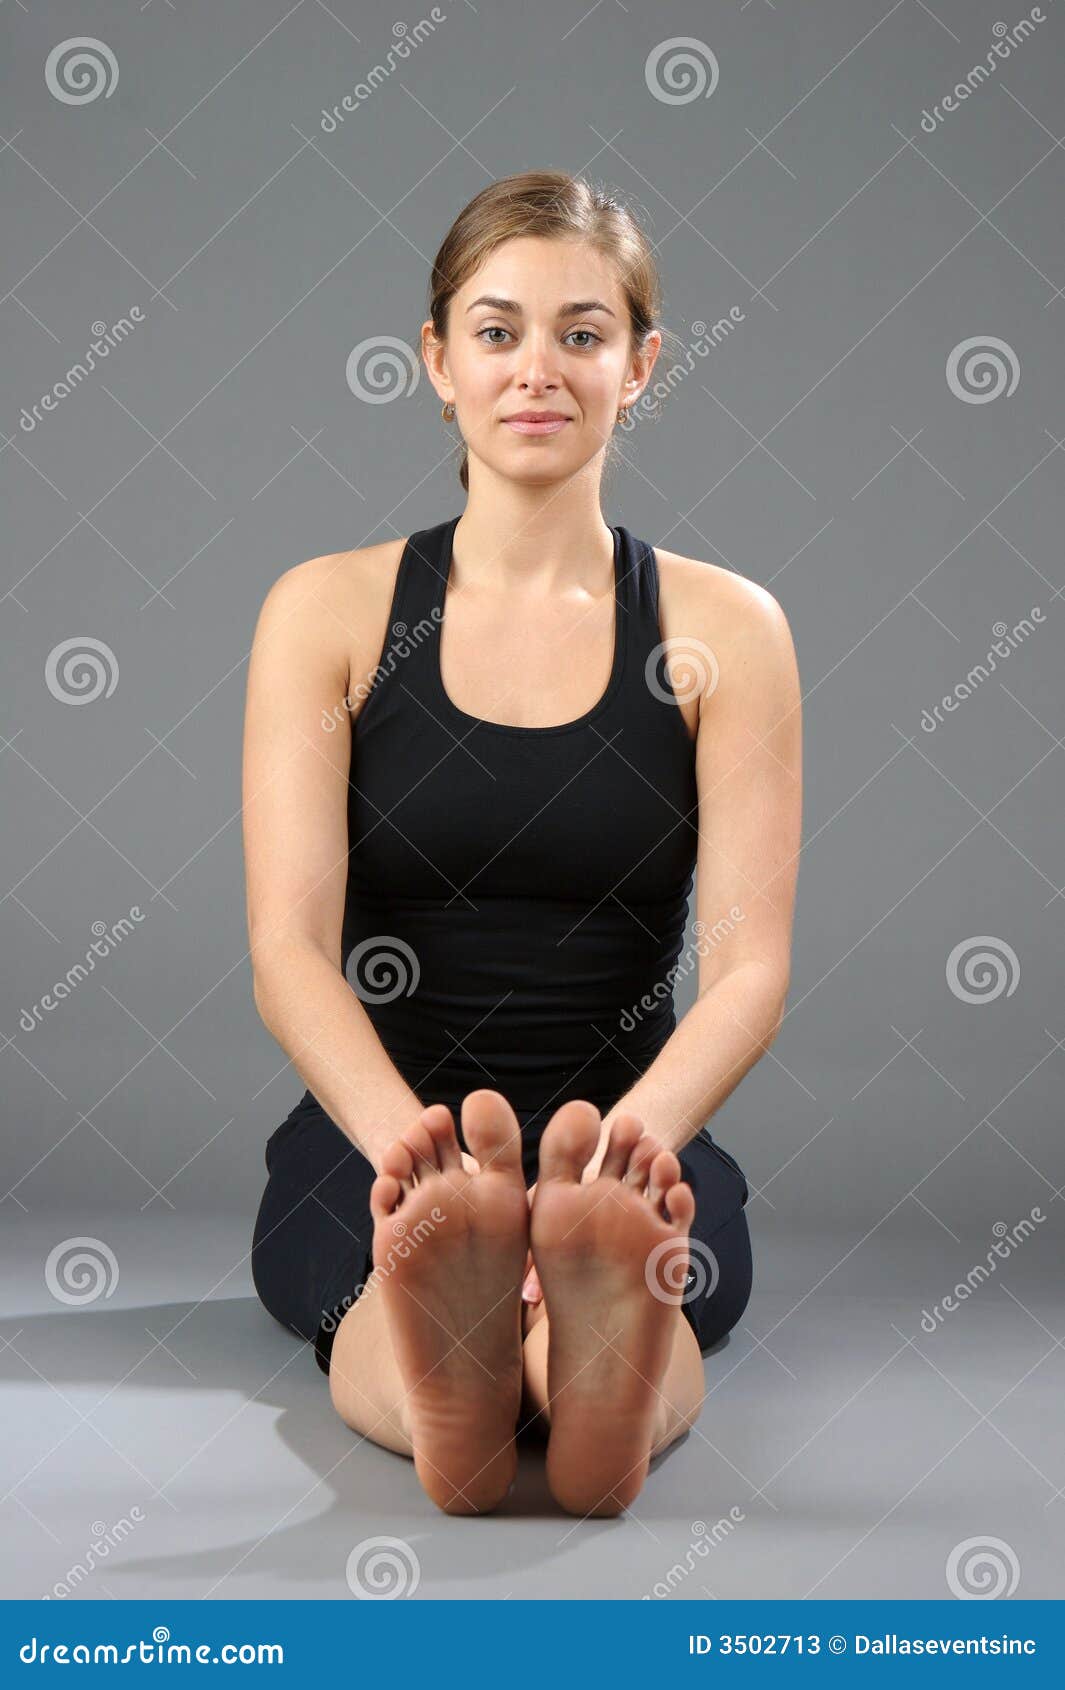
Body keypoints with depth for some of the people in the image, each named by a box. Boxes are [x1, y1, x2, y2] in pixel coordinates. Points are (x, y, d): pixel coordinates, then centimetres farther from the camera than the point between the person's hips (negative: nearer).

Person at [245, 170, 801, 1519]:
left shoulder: (725, 630, 7)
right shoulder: (329, 611, 6)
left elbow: (748, 967, -3)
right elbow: (289, 950, -5)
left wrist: (634, 1132, -26)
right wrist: (413, 1141, -27)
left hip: (634, 1126, 0)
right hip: (376, 1127, 0)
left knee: (626, 1235, -37)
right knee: (402, 1255, -37)